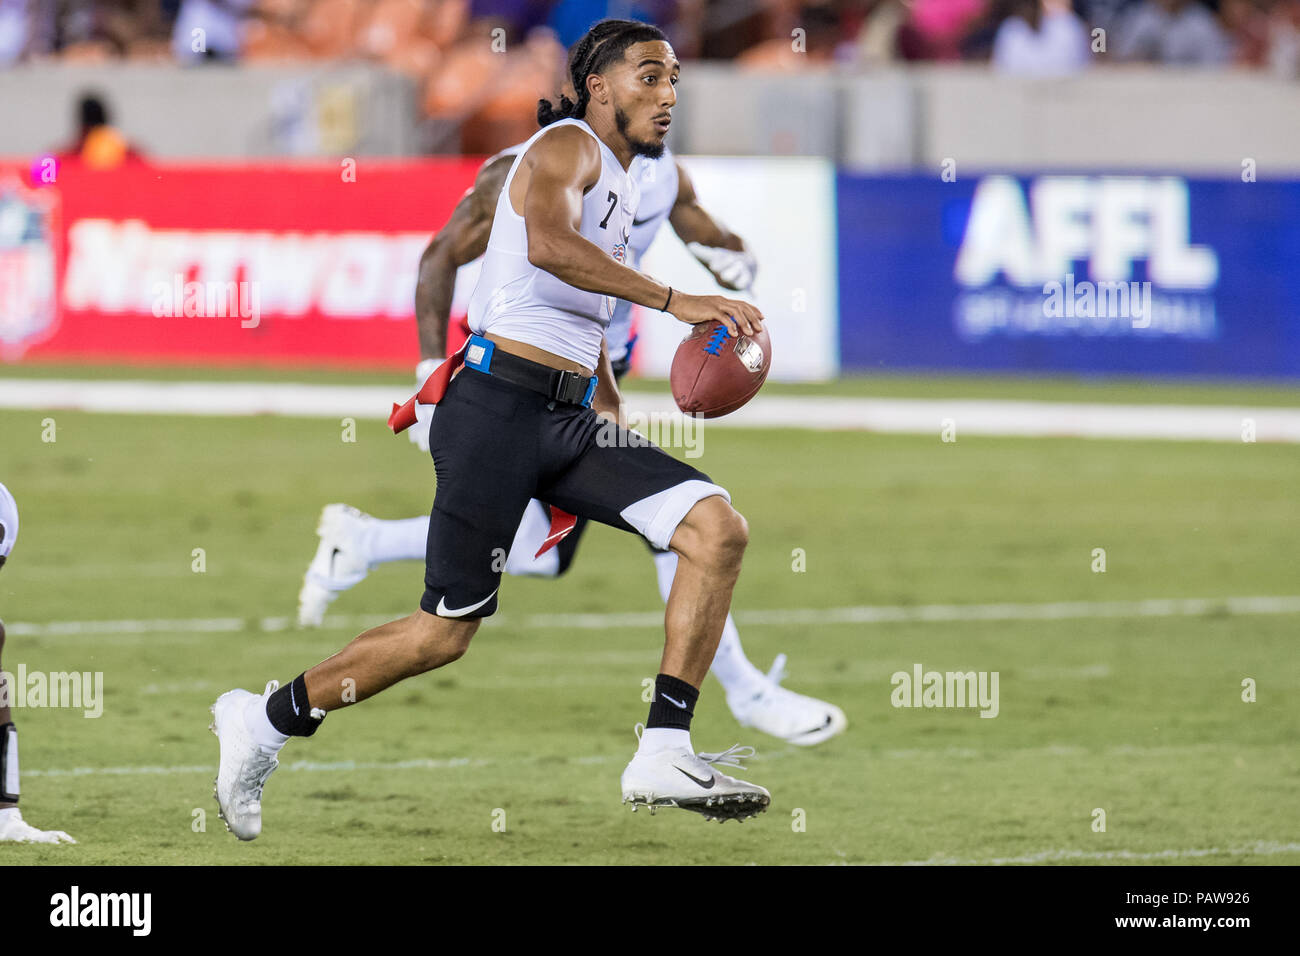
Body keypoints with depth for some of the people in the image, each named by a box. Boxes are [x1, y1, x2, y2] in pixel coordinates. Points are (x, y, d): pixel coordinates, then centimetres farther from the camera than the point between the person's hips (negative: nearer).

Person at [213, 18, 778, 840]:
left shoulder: (620, 187, 24)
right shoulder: (567, 147, -5)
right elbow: (548, 244, -27)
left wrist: (616, 425, 24)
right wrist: (672, 300, -30)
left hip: (571, 418, 8)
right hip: (500, 408, -8)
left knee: (719, 529, -11)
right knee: (447, 632, -6)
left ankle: (665, 757, -12)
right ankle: (264, 720, 14)